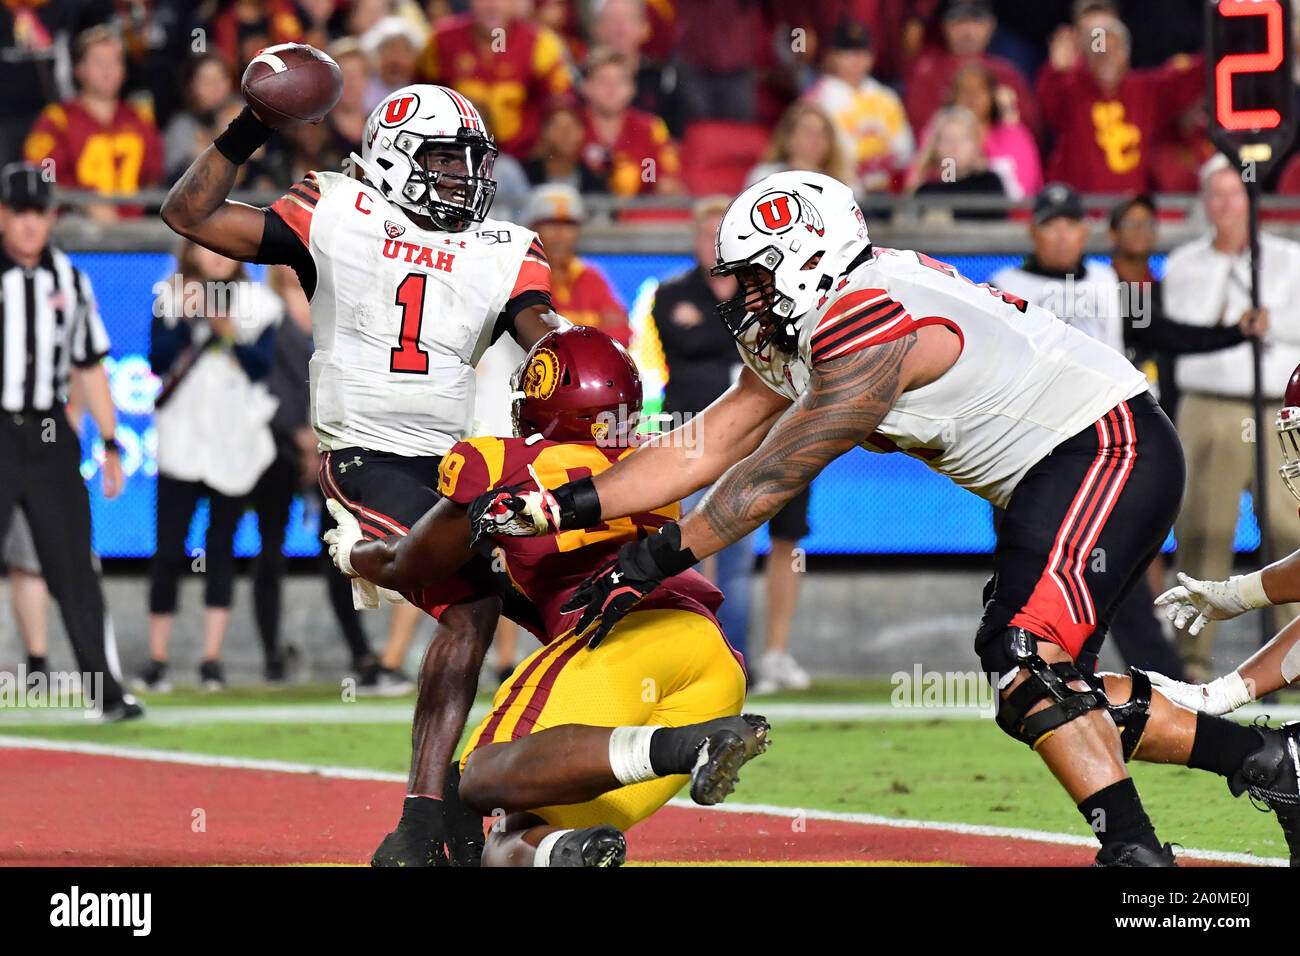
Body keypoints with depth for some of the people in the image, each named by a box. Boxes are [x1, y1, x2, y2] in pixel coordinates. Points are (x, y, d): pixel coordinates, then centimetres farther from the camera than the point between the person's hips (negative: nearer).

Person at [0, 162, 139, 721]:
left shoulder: (69, 281, 12)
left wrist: (109, 443, 13)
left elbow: (89, 367, 17)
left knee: (73, 566, 3)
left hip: (50, 437, 4)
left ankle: (106, 691, 4)